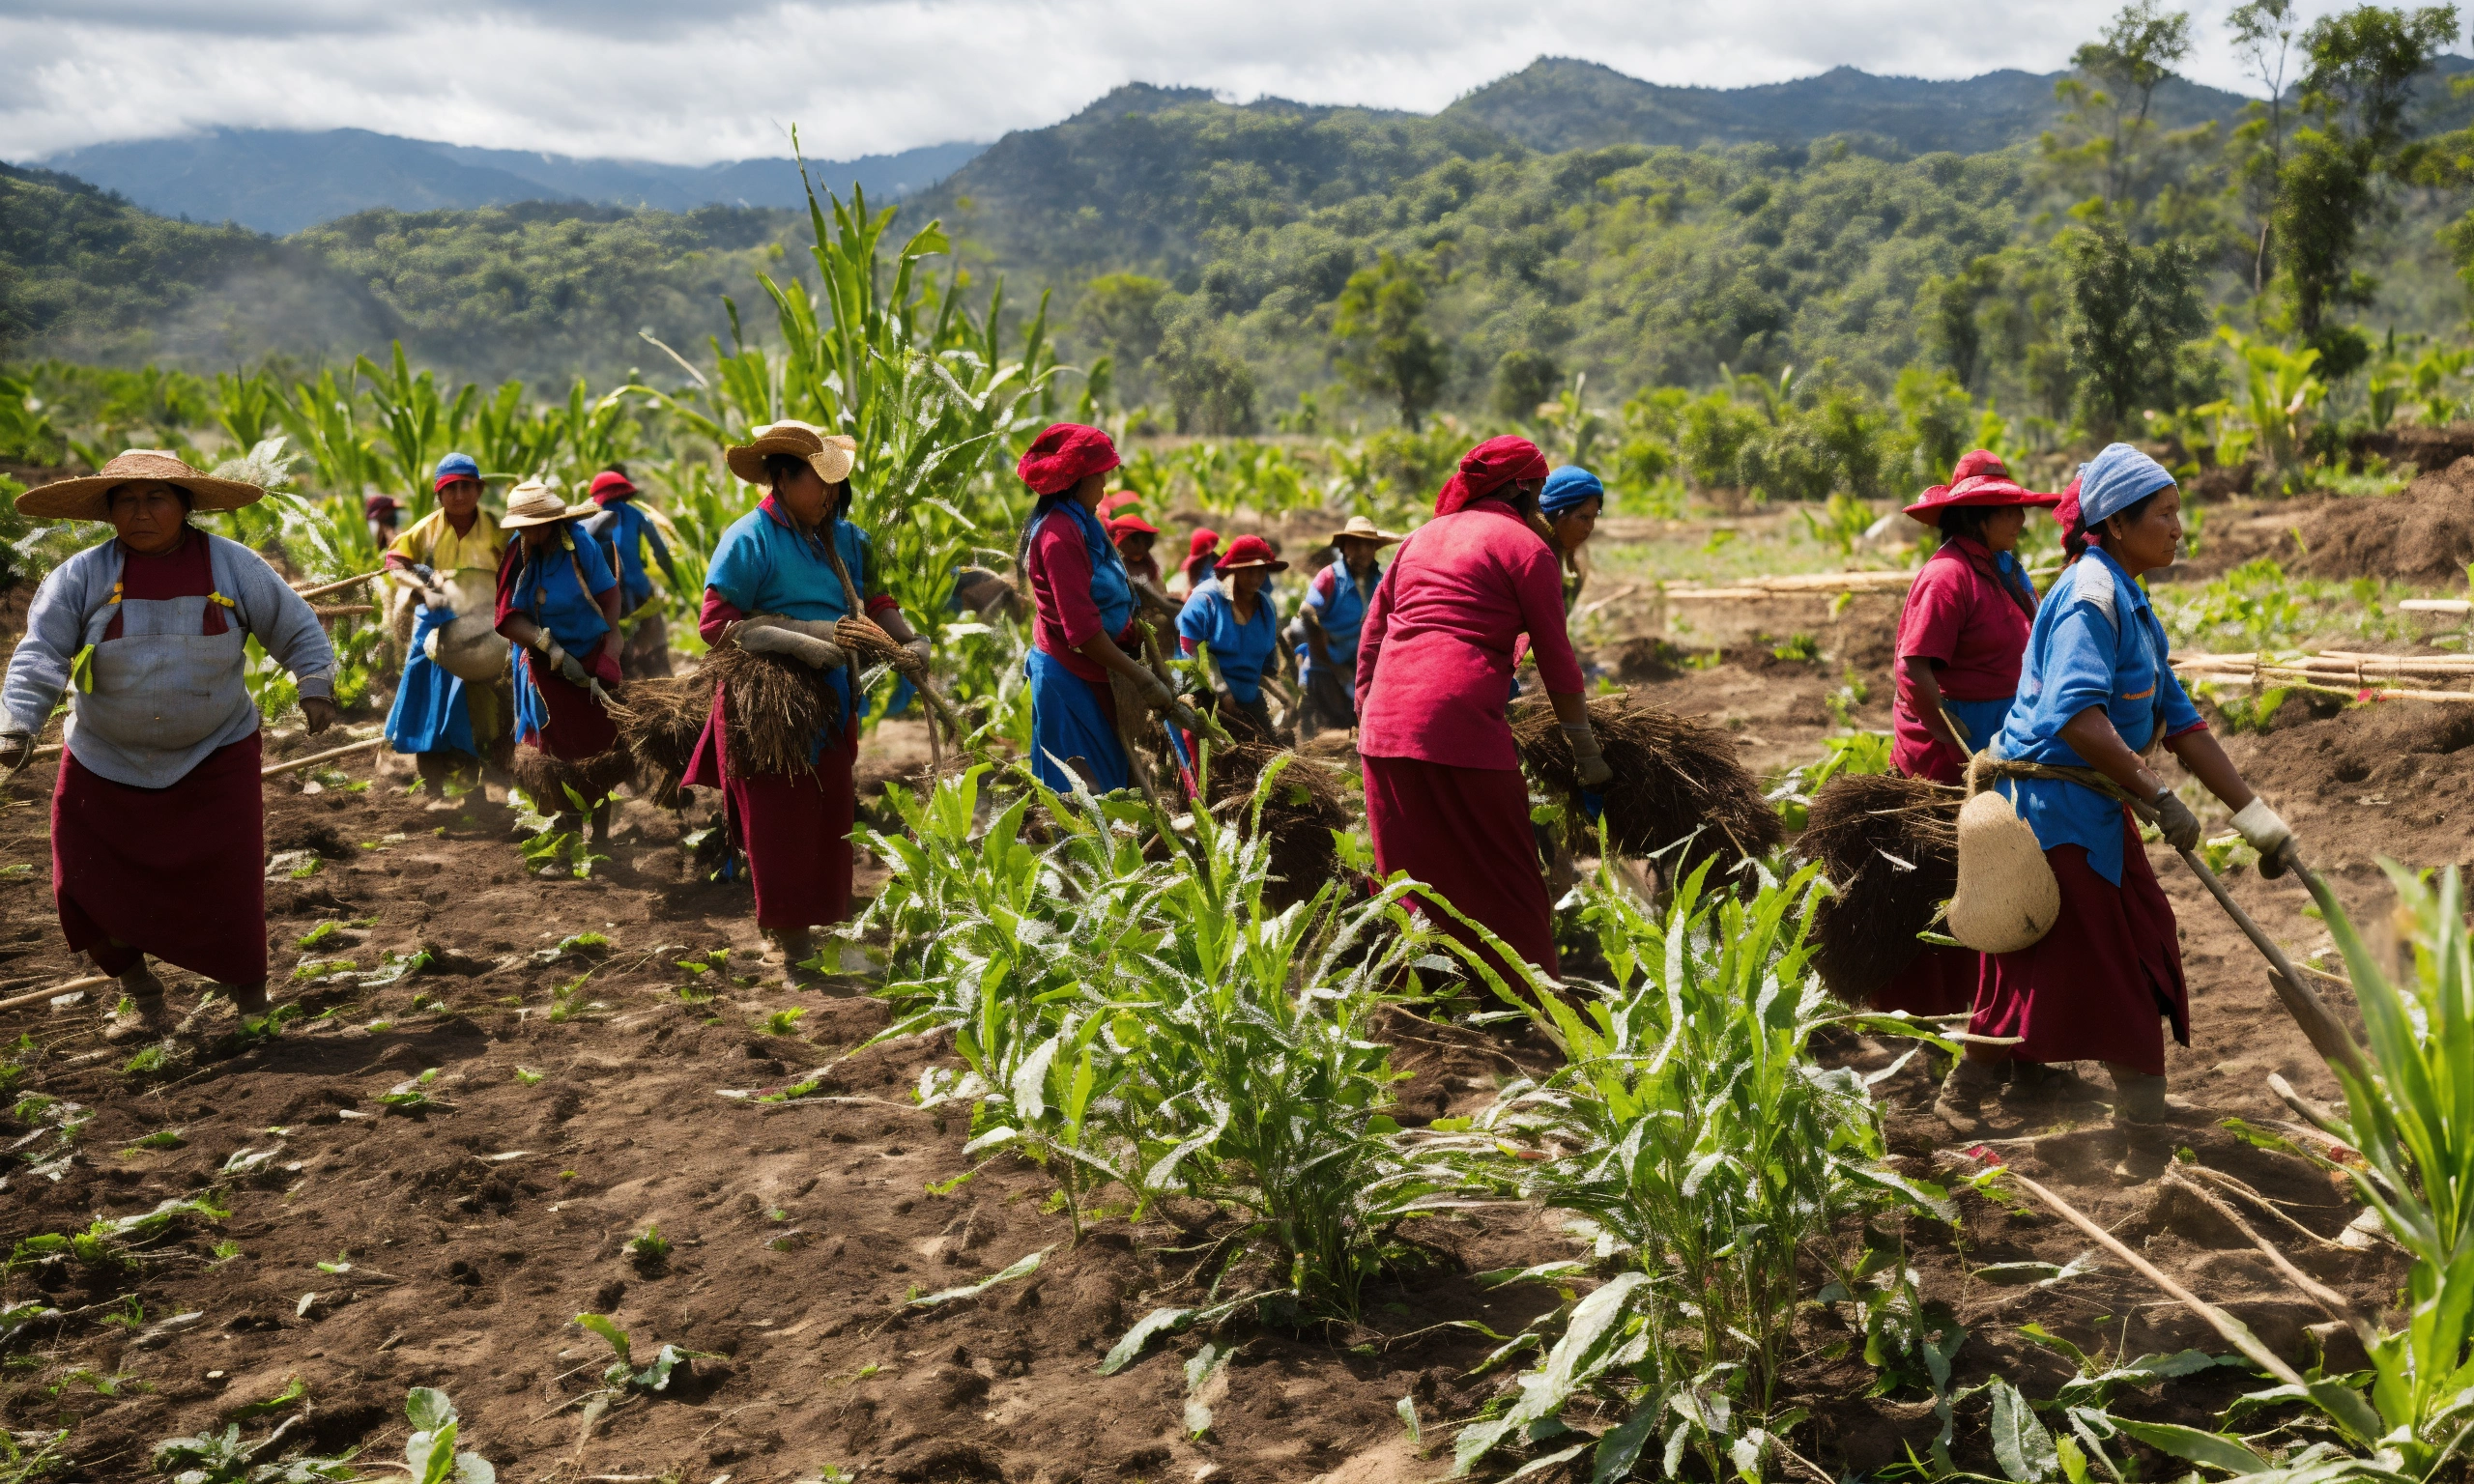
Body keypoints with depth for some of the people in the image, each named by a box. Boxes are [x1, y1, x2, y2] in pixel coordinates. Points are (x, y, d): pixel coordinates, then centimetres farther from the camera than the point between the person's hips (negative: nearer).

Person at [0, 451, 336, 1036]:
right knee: (91, 890, 3)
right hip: (106, 764, 1)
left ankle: (250, 1001, 19)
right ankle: (141, 996, 24)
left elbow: (297, 630, 5)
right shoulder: (81, 576, -5)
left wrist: (315, 687, -7)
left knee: (224, 890, -2)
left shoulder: (233, 566, -4)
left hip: (213, 762, -1)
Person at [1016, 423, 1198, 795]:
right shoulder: (1060, 533, -19)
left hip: (1092, 672, 10)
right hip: (1070, 677, -10)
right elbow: (1082, 629, -24)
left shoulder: (1080, 523, 11)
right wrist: (1140, 677, -21)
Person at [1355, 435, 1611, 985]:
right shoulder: (1524, 545, 4)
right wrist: (1587, 752, 10)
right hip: (1461, 725, -6)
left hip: (1385, 728, 6)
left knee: (1410, 874, 14)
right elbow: (1556, 660, 3)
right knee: (1503, 881, 2)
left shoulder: (1422, 536, 23)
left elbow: (1370, 636, 20)